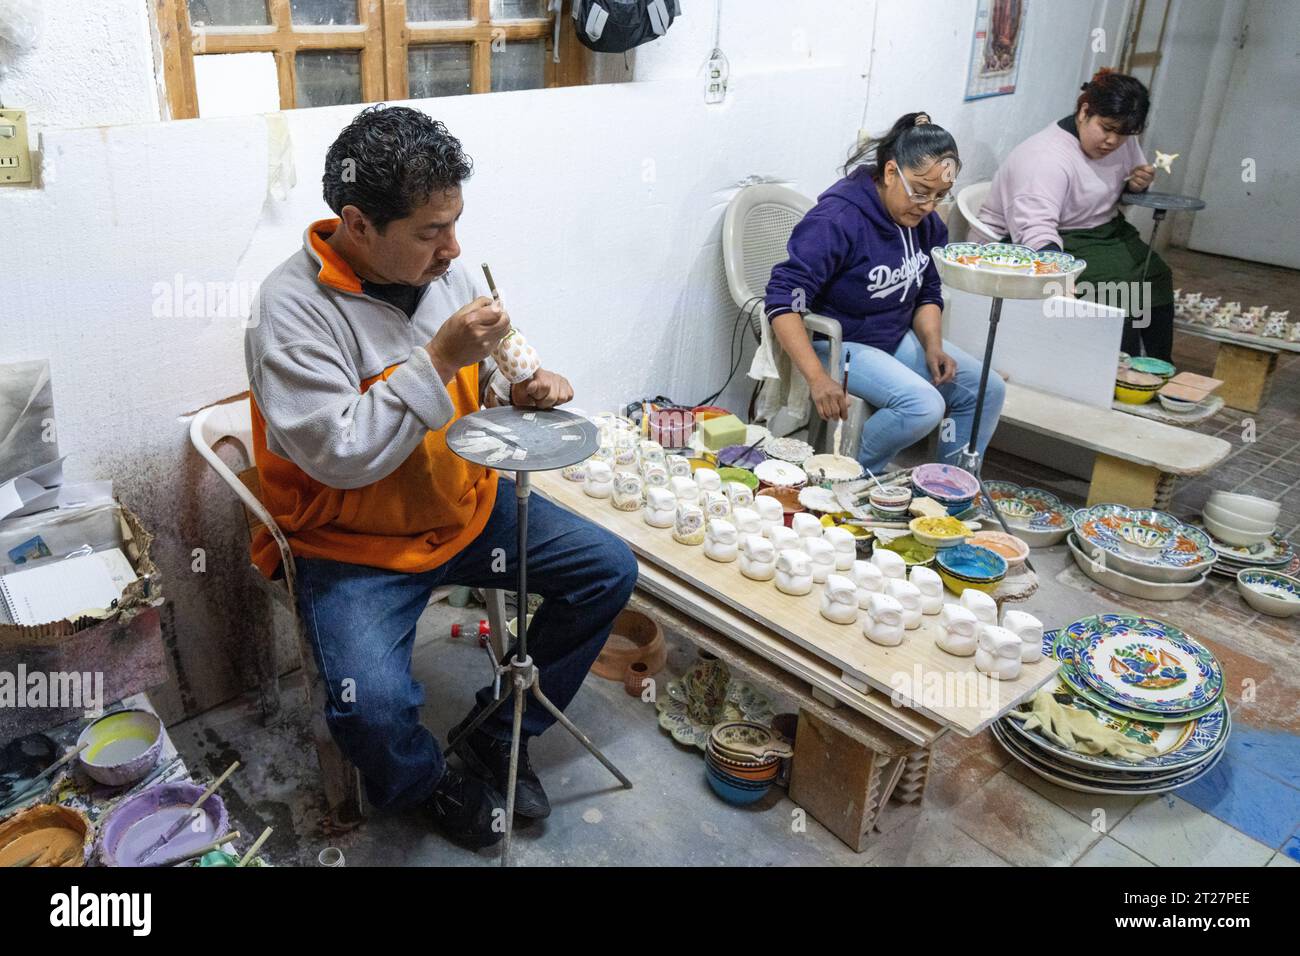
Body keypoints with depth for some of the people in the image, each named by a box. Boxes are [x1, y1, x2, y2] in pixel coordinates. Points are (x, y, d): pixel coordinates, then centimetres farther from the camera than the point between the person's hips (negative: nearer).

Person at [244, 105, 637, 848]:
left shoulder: (444, 270, -1)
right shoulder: (293, 308, -20)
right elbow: (339, 454, -26)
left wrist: (522, 388, -10)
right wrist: (441, 359, -29)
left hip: (467, 505, 7)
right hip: (355, 544, -6)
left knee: (610, 571, 1)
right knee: (374, 708, -27)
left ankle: (501, 733, 17)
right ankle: (430, 784, 13)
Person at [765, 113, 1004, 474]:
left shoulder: (925, 221, 2)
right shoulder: (838, 219, -24)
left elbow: (927, 293, 14)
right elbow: (783, 299, -30)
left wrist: (933, 346, -7)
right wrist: (817, 378, -37)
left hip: (898, 338, 9)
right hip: (840, 344, -9)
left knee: (988, 390, 1)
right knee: (924, 405, -28)